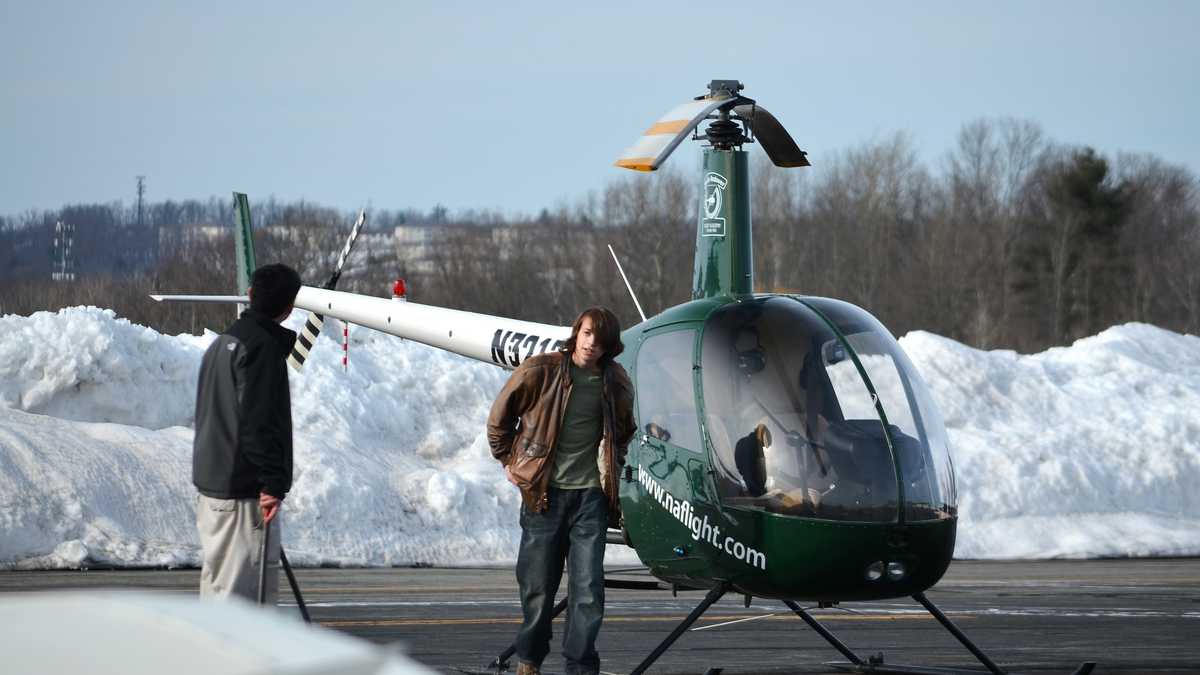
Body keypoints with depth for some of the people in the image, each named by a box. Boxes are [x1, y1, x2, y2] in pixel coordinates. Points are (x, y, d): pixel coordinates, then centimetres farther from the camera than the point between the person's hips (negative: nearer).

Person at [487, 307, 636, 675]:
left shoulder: (616, 383, 3)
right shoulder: (539, 372, -7)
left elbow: (623, 432, 23)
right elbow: (499, 419, 7)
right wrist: (511, 462, 8)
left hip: (591, 496, 2)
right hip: (545, 493, -2)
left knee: (588, 589, -5)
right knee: (537, 586, 5)